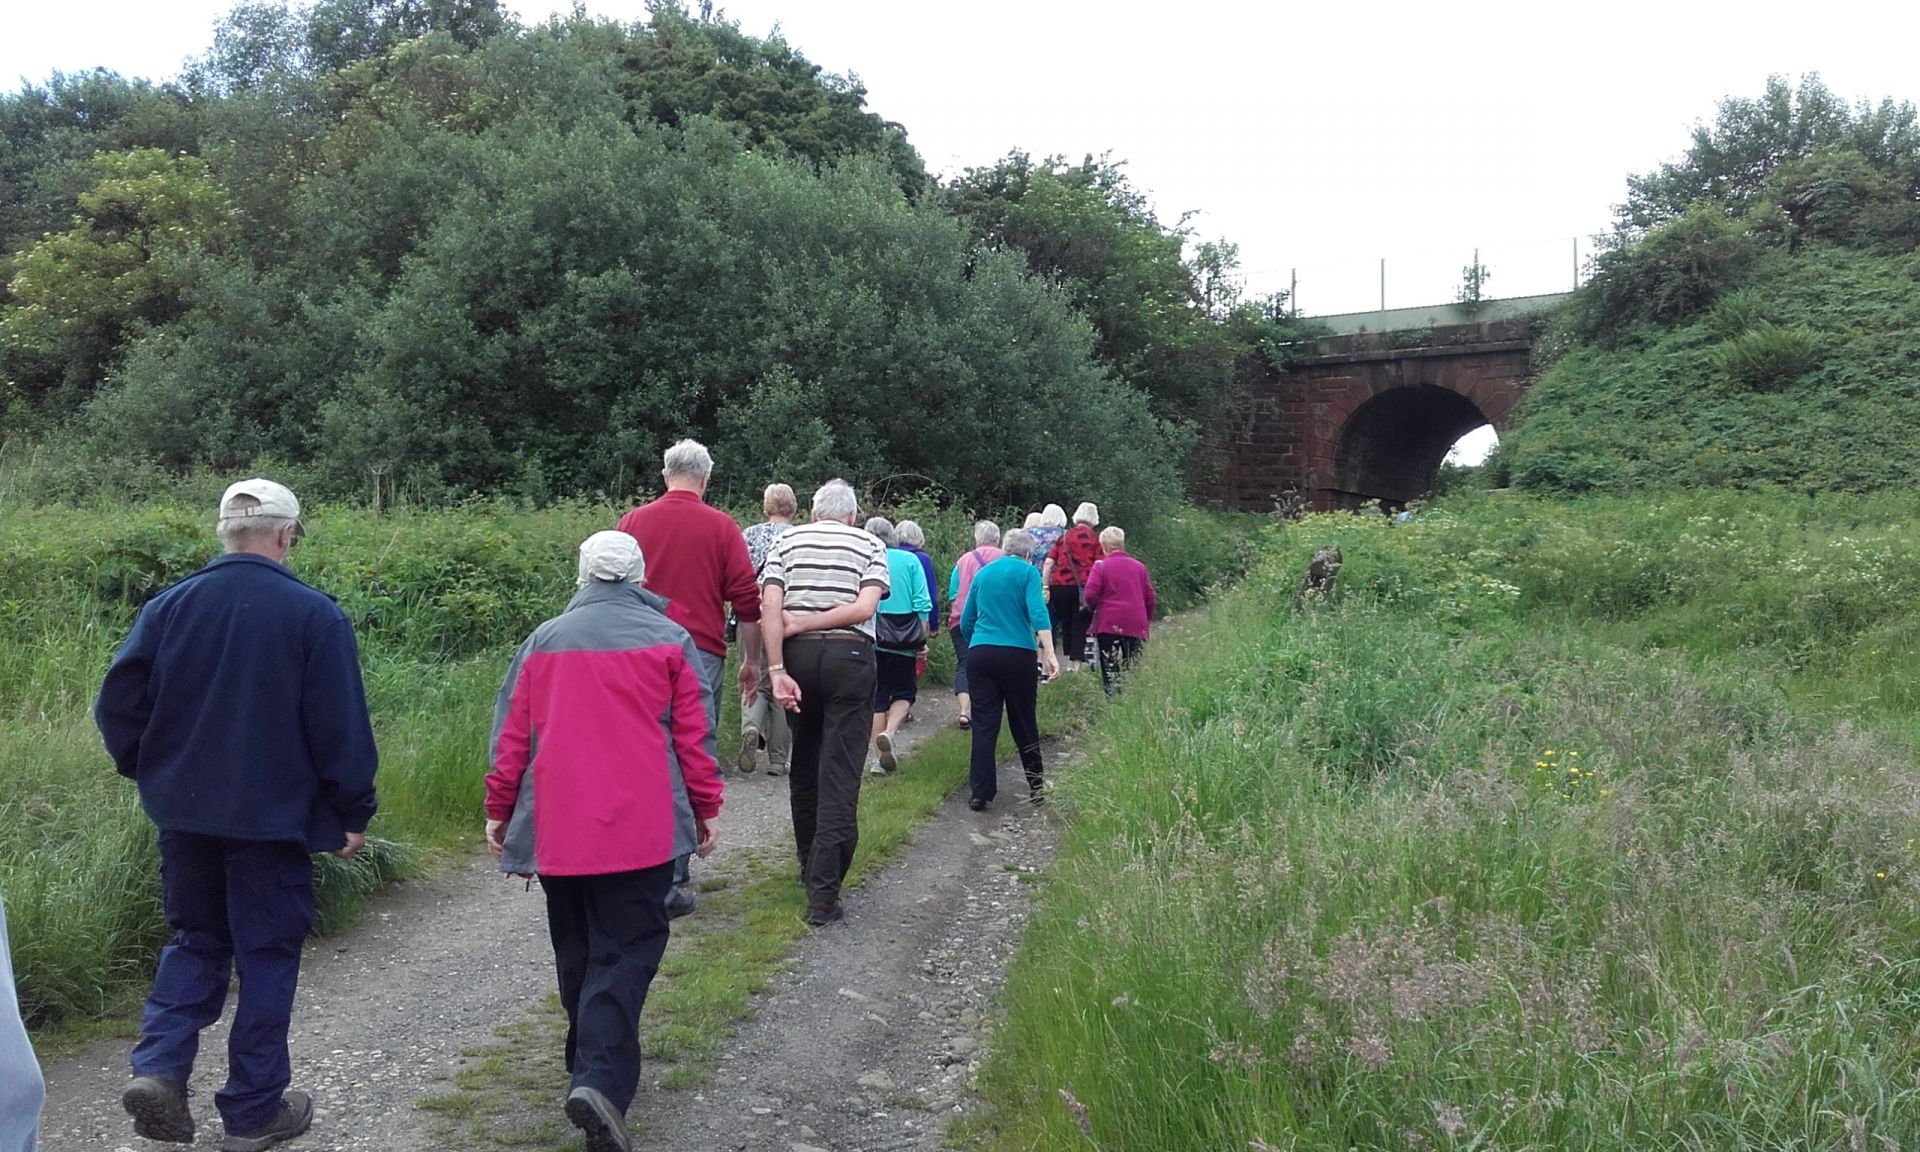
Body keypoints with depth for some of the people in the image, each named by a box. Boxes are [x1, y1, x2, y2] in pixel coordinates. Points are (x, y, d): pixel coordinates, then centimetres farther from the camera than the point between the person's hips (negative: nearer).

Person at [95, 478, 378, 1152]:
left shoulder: (169, 607, -1)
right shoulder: (314, 615, -12)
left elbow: (118, 704, 2)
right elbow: (341, 726, -11)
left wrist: (147, 770, 18)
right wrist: (353, 814, -2)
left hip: (184, 812, 4)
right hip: (272, 818, -4)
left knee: (195, 940, 21)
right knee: (267, 955, 8)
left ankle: (159, 1065, 3)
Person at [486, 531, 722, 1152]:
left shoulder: (543, 641, 8)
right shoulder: (669, 639, 1)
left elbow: (511, 735, 8)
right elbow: (692, 737, 0)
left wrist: (499, 810, 16)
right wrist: (705, 809, 9)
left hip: (557, 827, 3)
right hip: (641, 828, -3)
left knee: (576, 949, 18)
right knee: (625, 952, -1)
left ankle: (589, 1063, 29)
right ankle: (602, 1081, -17)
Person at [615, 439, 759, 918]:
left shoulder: (633, 521, 8)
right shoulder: (721, 526, 2)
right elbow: (747, 600, 1)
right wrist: (752, 660, 11)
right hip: (699, 655, -3)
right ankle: (672, 881, 0)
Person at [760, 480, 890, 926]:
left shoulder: (786, 542, 10)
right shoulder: (870, 546, 7)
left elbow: (769, 608, -3)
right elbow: (865, 607, -8)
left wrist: (777, 670, -8)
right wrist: (806, 623, -3)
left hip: (797, 655, 2)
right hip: (850, 656, -2)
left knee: (803, 765, 18)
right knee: (840, 773, -3)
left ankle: (810, 867, 31)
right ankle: (823, 891, -9)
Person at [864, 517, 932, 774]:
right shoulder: (909, 560, 1)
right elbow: (922, 604, -2)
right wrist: (922, 639, 4)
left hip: (871, 637, 1)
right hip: (904, 638, -1)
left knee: (877, 695, 9)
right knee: (904, 692, 14)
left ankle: (880, 758, 10)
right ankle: (889, 732, -14)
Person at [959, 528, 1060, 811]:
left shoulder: (983, 573, 15)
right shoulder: (1028, 572, 1)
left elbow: (966, 622, 18)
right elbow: (1038, 613, -15)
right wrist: (1049, 654, -21)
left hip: (979, 654, 3)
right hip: (1017, 655, -3)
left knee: (984, 725, 3)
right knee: (1024, 723, 10)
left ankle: (980, 792, 0)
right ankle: (1036, 785, 24)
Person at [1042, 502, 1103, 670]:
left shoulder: (1064, 537, 14)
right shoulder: (1094, 539, 4)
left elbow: (1048, 563, 7)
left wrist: (1045, 587, 7)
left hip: (1059, 585, 3)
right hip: (1082, 586, -3)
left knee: (1066, 625, 16)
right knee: (1080, 626, 2)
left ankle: (1067, 662, 20)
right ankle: (1075, 664, -2)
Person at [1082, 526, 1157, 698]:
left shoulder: (1101, 566, -4)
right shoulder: (1139, 567, 8)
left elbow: (1091, 595, -12)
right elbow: (1151, 598, 8)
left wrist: (1094, 608, 9)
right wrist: (1148, 619, 21)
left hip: (1109, 625, -3)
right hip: (1136, 625, 3)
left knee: (1110, 670, 0)